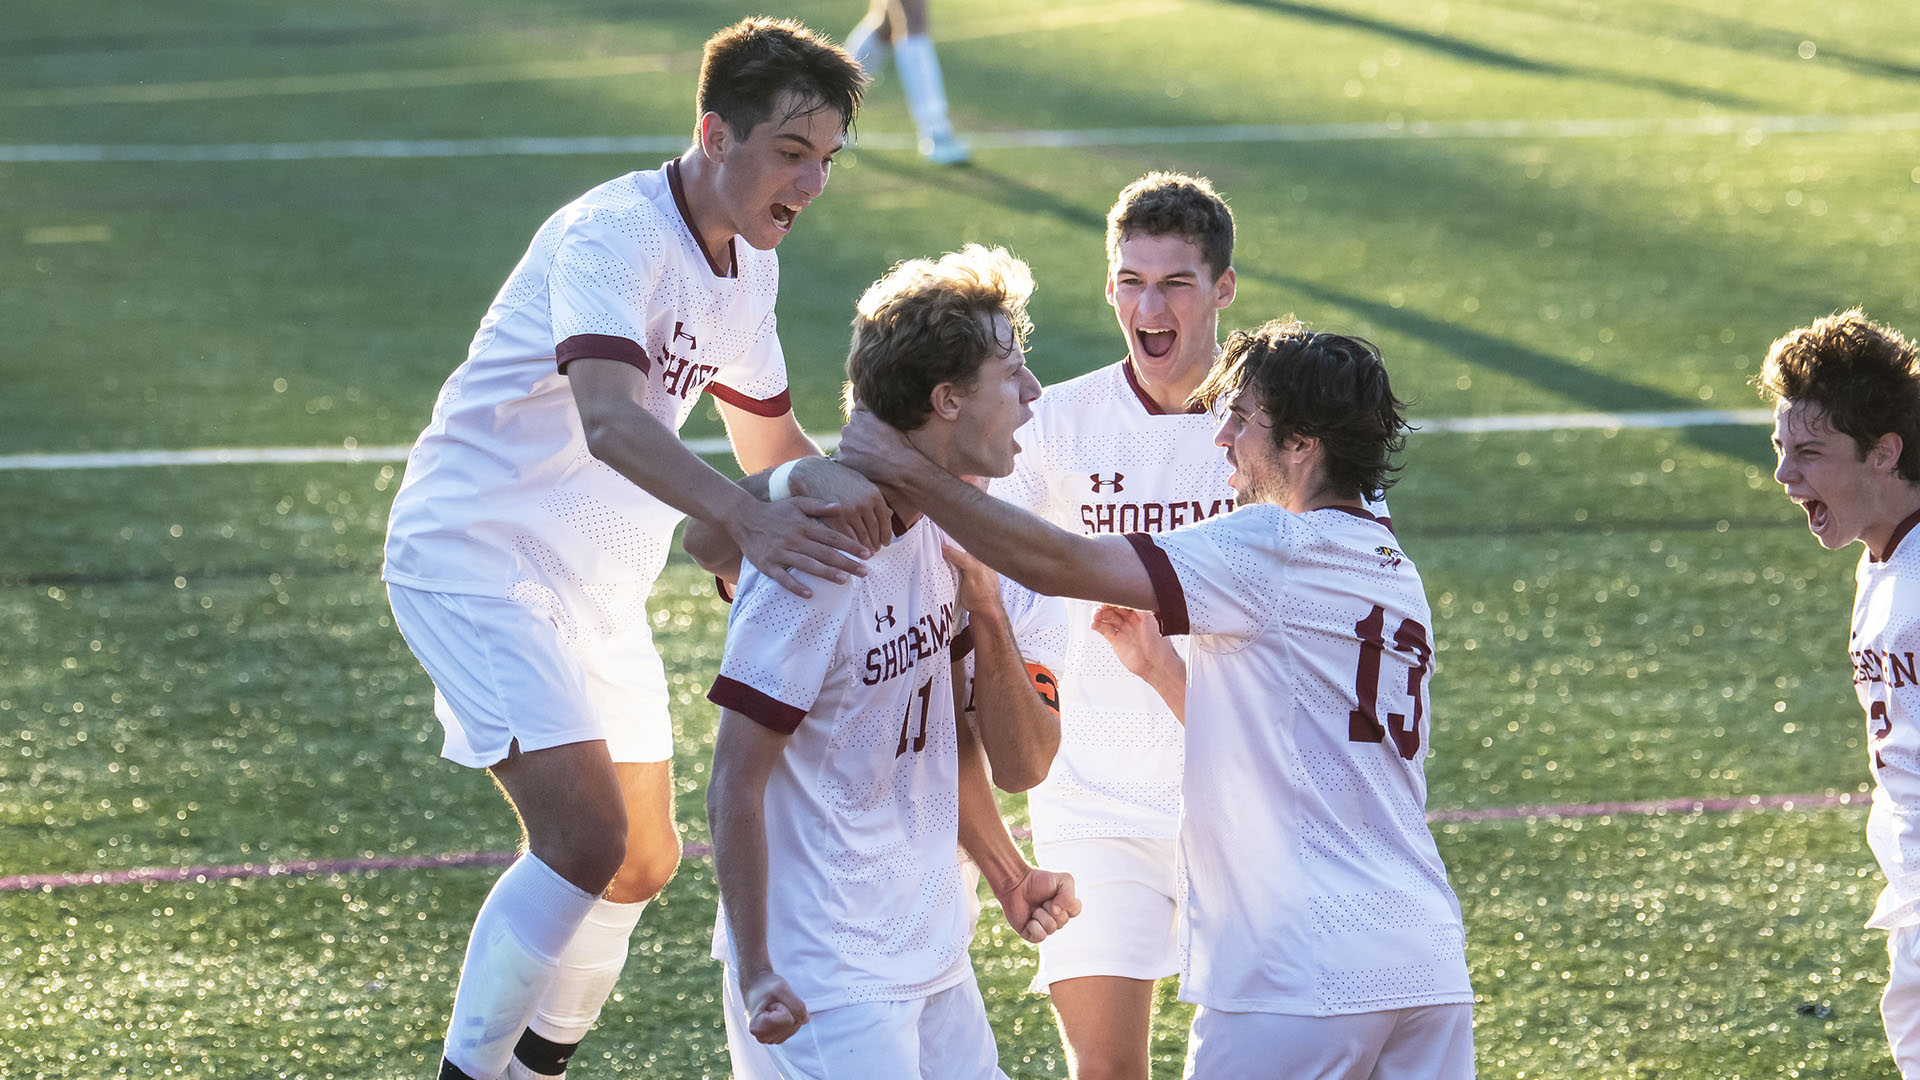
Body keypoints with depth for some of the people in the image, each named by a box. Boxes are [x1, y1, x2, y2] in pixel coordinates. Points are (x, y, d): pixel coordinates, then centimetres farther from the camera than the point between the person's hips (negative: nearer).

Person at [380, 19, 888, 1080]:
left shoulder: (747, 264, 7)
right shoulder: (613, 236, -23)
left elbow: (770, 444, 20)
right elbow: (608, 421, -41)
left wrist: (844, 486, -1)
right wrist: (745, 517, -56)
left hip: (595, 586, 9)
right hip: (474, 555, -9)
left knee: (640, 864, 13)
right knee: (587, 840, -22)